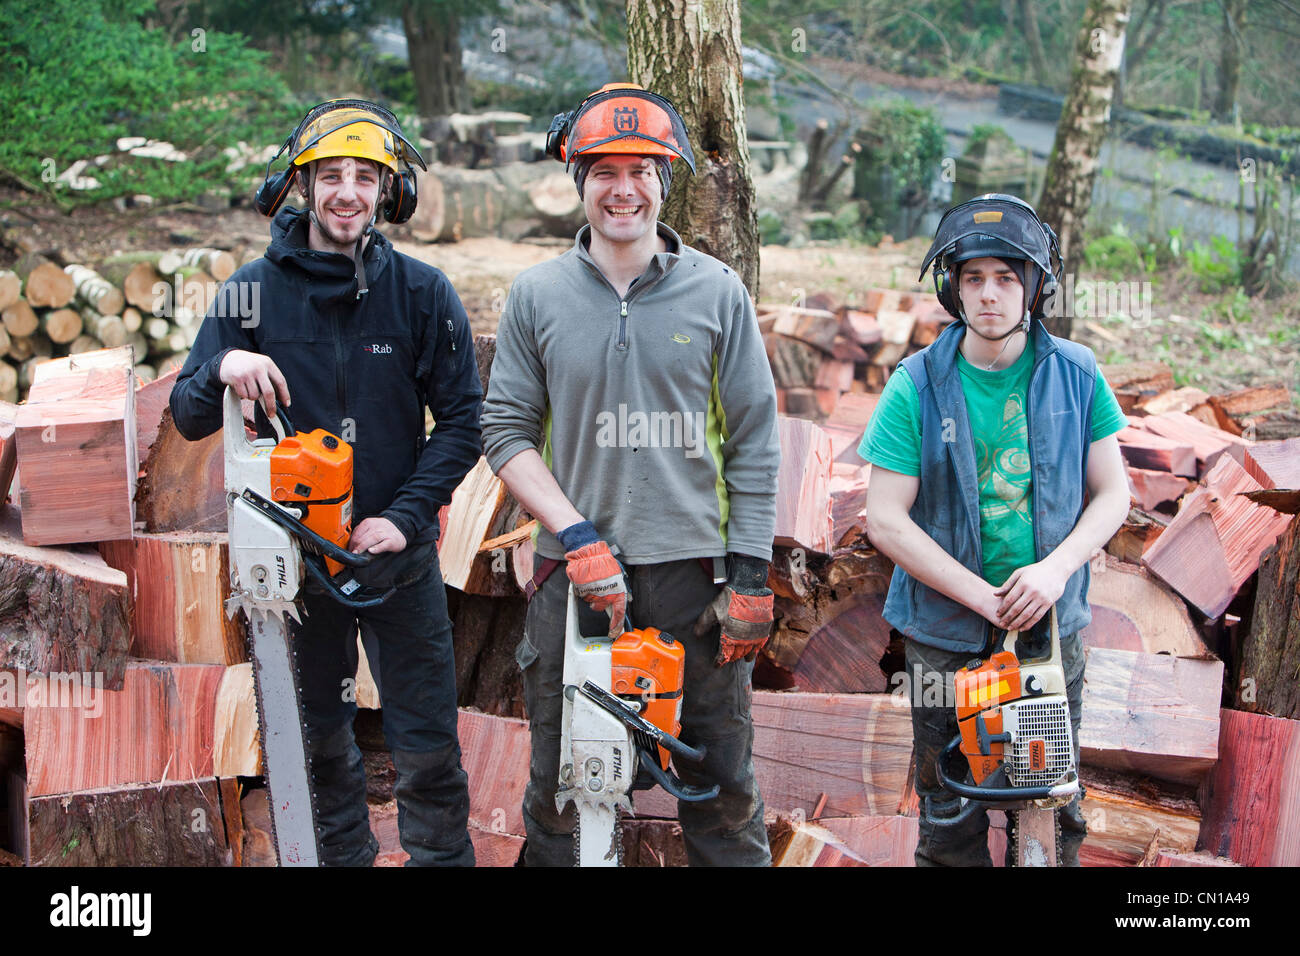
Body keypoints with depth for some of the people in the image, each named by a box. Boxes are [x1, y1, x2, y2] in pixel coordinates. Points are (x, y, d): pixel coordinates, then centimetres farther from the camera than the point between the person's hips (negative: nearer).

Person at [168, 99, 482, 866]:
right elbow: (189, 419, 0)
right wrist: (222, 368, -22)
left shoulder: (423, 292, -5)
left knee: (428, 745, 4)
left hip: (397, 553, -1)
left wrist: (406, 515, -14)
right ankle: (341, 855, 34)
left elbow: (461, 421, -3)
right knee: (319, 738, 16)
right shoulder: (255, 290, -2)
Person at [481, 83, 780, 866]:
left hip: (696, 571, 0)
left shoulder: (718, 293, 2)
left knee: (724, 787, 9)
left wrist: (751, 575, -3)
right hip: (574, 575, 1)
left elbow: (754, 443, 3)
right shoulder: (537, 296, 4)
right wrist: (577, 537, -10)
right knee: (561, 787, 11)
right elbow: (507, 429, 3)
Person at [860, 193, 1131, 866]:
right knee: (950, 816, 7)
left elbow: (1111, 494, 1)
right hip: (948, 632, -2)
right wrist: (985, 597, -17)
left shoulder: (1075, 375, -2)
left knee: (1056, 808, 13)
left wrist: (1056, 568, -17)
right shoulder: (918, 386, -9)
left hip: (1053, 625, 2)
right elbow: (886, 519, -11)